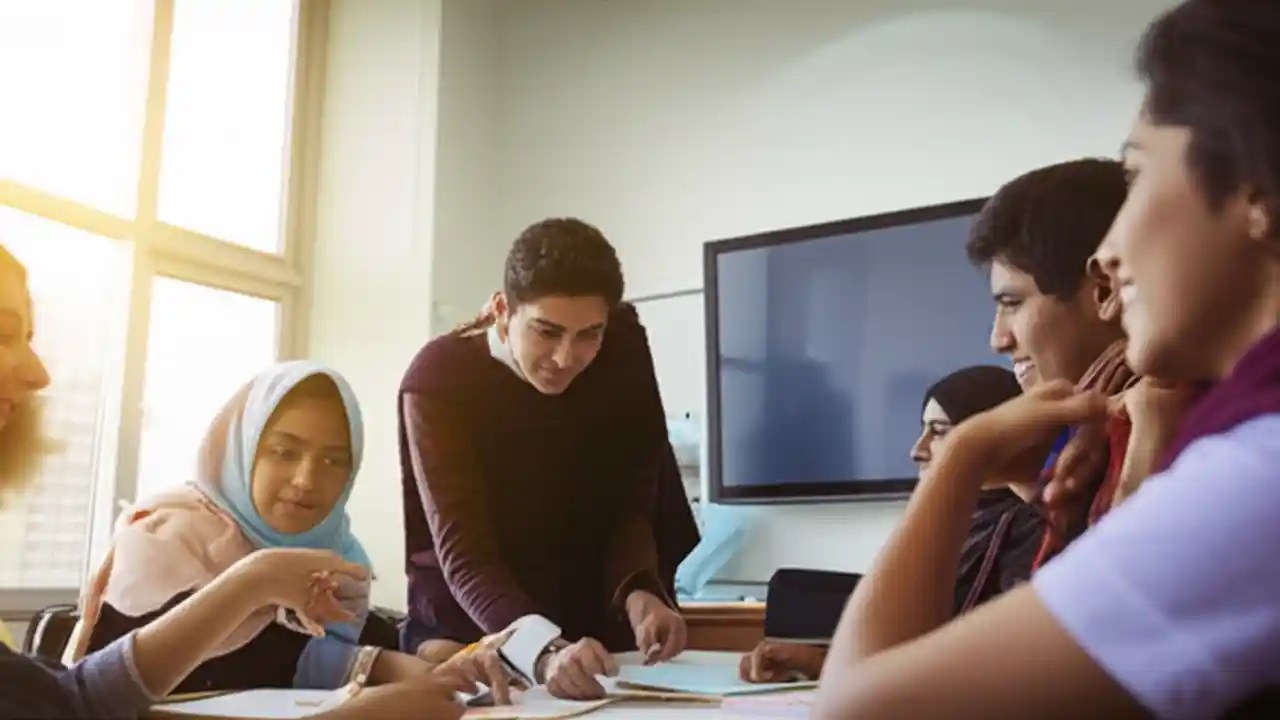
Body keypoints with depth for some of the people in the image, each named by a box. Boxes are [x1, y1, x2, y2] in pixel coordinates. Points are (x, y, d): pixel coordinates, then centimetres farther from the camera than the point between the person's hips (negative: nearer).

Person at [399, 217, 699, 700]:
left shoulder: (623, 349, -12)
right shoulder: (439, 380, -22)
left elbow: (629, 504, -8)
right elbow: (463, 555, -28)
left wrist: (638, 594, -28)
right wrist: (543, 653, -46)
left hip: (595, 623, 3)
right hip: (468, 633, -3)